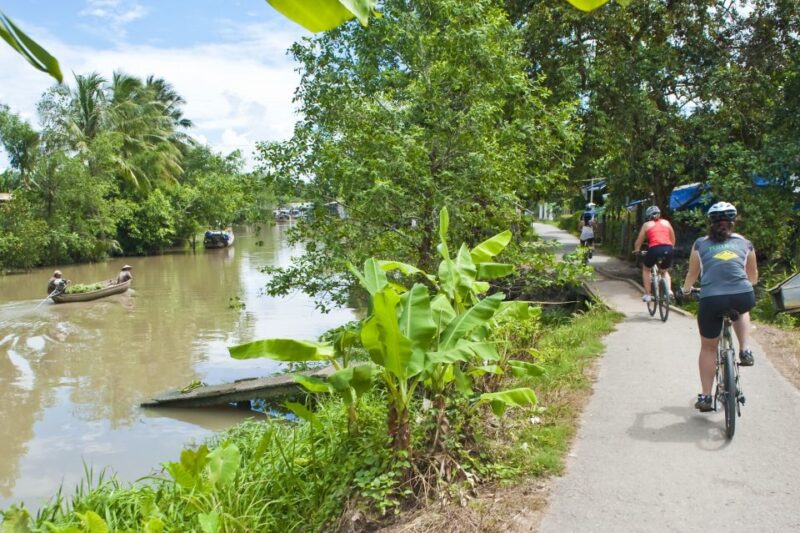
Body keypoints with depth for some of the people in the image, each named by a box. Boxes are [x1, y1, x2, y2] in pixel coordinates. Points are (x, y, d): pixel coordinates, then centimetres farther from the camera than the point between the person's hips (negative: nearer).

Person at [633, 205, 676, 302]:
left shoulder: (647, 225, 15)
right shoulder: (666, 223, 21)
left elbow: (639, 241, 16)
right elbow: (673, 240, 25)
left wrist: (636, 250, 35)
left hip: (654, 249, -3)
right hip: (668, 249, 3)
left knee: (646, 269, 26)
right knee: (665, 271, 30)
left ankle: (647, 295, 18)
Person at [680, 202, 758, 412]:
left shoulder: (700, 244, 14)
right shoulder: (745, 243, 18)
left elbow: (692, 275, 22)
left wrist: (685, 290, 43)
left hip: (711, 300, -1)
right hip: (743, 298, 1)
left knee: (708, 348, 18)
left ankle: (705, 397, 20)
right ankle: (745, 351, 24)